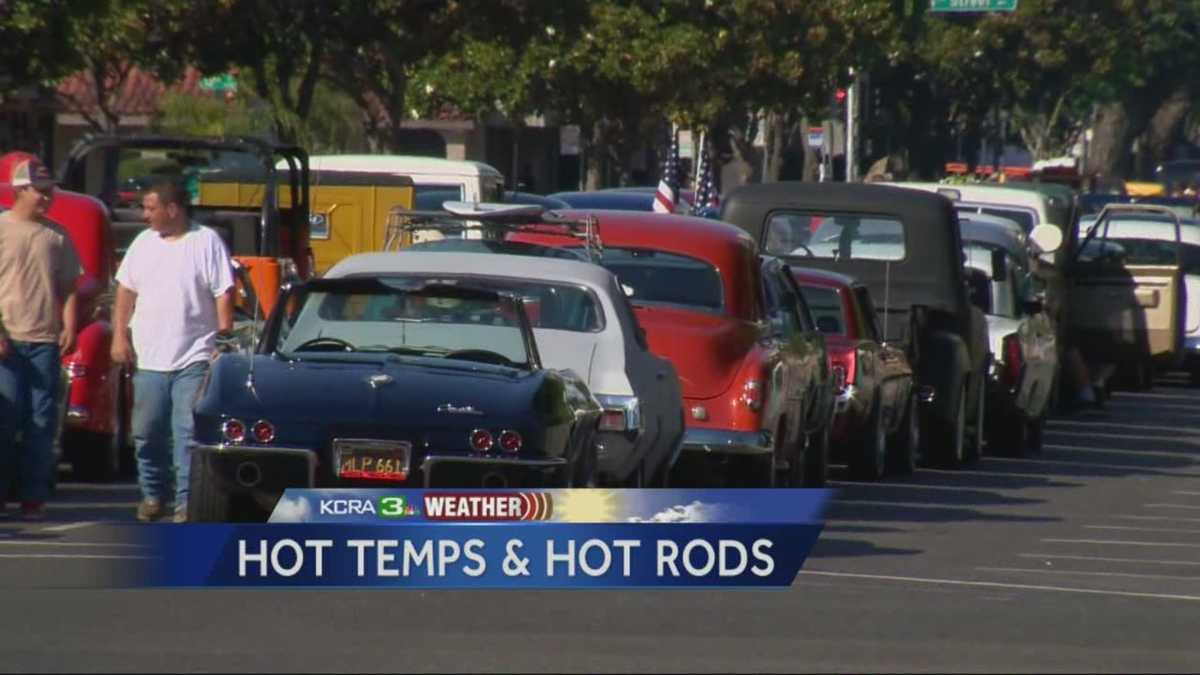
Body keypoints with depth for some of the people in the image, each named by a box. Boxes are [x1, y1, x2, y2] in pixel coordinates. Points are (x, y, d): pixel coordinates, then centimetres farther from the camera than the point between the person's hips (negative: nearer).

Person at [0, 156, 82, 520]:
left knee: (42, 421, 1)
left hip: (46, 341, 3)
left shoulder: (57, 236, 10)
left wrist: (69, 328, 1)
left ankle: (33, 499, 4)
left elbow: (68, 286, 15)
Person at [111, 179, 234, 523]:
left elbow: (224, 294, -5)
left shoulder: (207, 243, -3)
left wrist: (225, 337, -11)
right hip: (149, 360, 5)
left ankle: (187, 501, -6)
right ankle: (153, 494, 23)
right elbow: (126, 291, 15)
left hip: (194, 358, -5)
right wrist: (120, 335, 7)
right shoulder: (143, 243, 11)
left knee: (189, 433, -8)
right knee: (148, 433, 9)